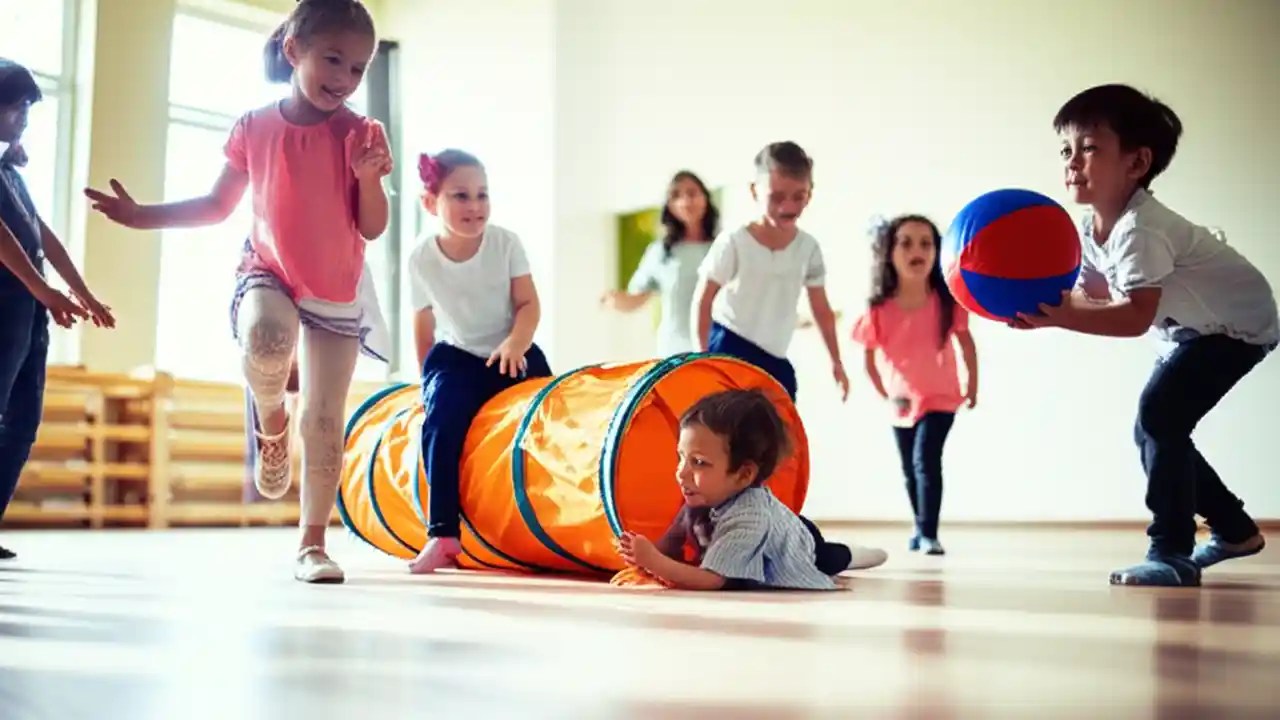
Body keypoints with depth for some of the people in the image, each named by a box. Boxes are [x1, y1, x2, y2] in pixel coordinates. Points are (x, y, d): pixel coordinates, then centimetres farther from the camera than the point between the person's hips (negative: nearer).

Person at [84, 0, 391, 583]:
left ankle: (312, 543, 13)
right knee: (266, 337, -37)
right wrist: (144, 217, 2)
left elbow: (373, 229, -7)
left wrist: (369, 177, -25)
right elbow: (218, 205, 10)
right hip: (268, 274, 0)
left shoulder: (359, 135, -7)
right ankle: (271, 423, -3)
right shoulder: (254, 128, -4)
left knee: (326, 420, -1)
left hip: (338, 293, 1)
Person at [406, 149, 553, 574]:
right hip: (456, 359, -1)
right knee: (440, 422, -24)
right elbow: (424, 324, 4)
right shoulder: (422, 258, -8)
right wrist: (427, 378, 10)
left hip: (512, 355, 1)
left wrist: (514, 343, -30)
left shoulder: (505, 243, -10)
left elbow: (529, 304, -10)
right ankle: (443, 535, -22)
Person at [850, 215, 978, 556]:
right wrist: (884, 394, -1)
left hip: (940, 398, -3)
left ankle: (929, 533, -10)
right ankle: (921, 528, 36)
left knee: (926, 460, -18)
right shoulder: (878, 310, -19)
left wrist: (973, 384, 3)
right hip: (901, 402, 3)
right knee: (910, 468, 16)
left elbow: (966, 342, -2)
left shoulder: (947, 303, -19)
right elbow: (869, 357, -4)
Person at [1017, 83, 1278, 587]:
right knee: (1153, 429, 9)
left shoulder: (1139, 229, -32)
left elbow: (1136, 316, -41)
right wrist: (1038, 302, -20)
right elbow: (1094, 298, -3)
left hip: (1238, 324, -10)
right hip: (1191, 330, 10)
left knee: (1159, 415, -23)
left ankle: (1172, 553, -17)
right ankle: (1234, 529, 26)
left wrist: (1060, 317, -49)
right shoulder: (1091, 228, -2)